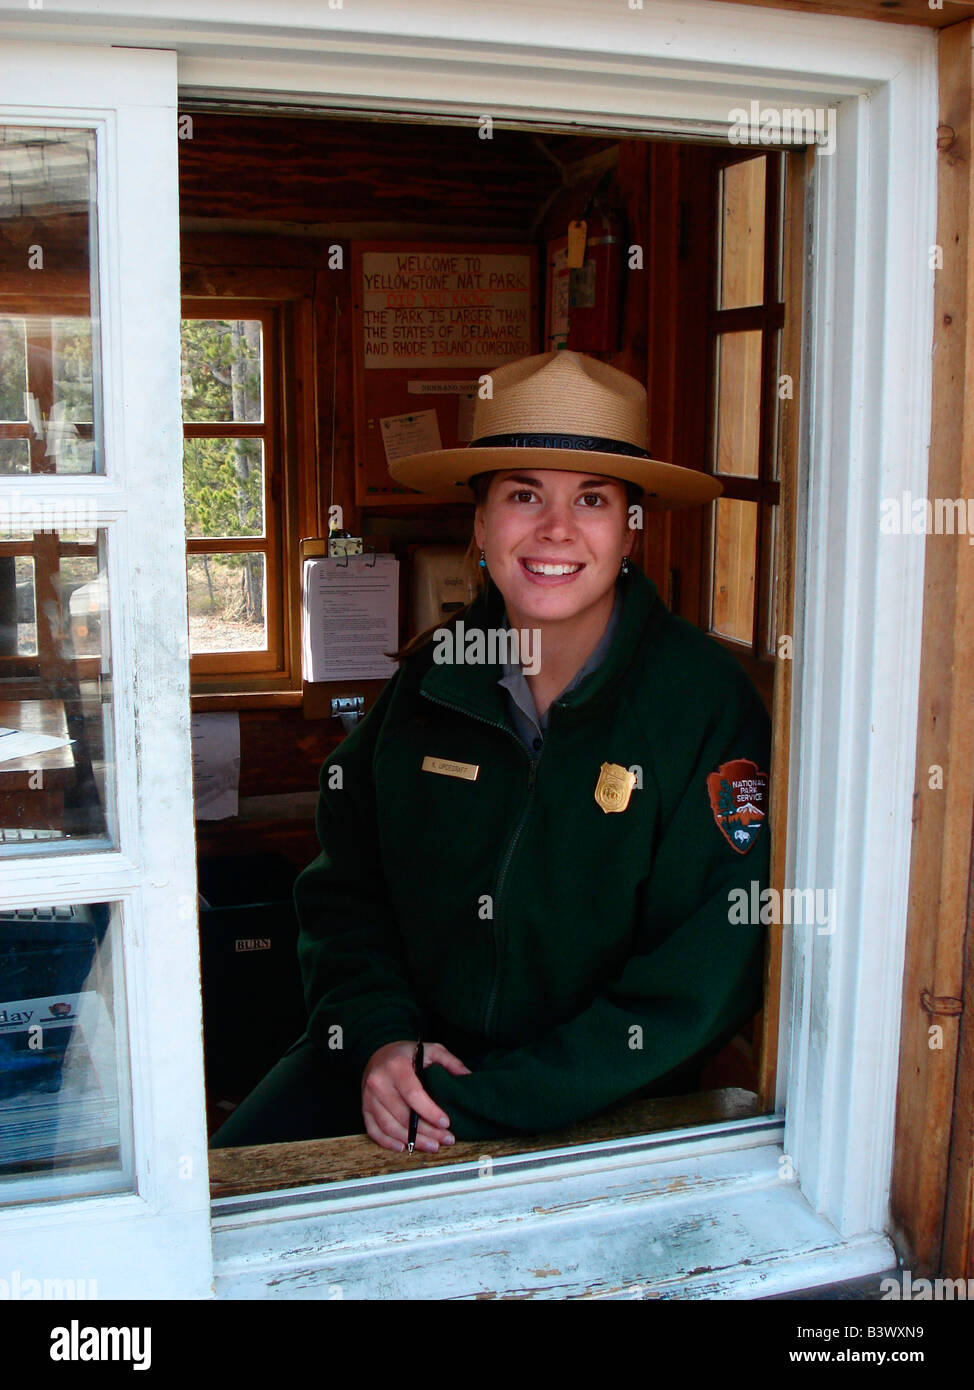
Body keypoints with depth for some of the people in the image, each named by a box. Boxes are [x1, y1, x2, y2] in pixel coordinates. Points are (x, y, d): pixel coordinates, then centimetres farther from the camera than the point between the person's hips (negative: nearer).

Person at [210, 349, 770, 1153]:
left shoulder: (707, 703, -13)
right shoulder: (429, 679, 0)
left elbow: (698, 986, -14)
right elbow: (344, 888, 9)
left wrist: (482, 1104, -19)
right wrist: (377, 1038, -9)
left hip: (598, 1111, -3)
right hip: (402, 1062, 3)